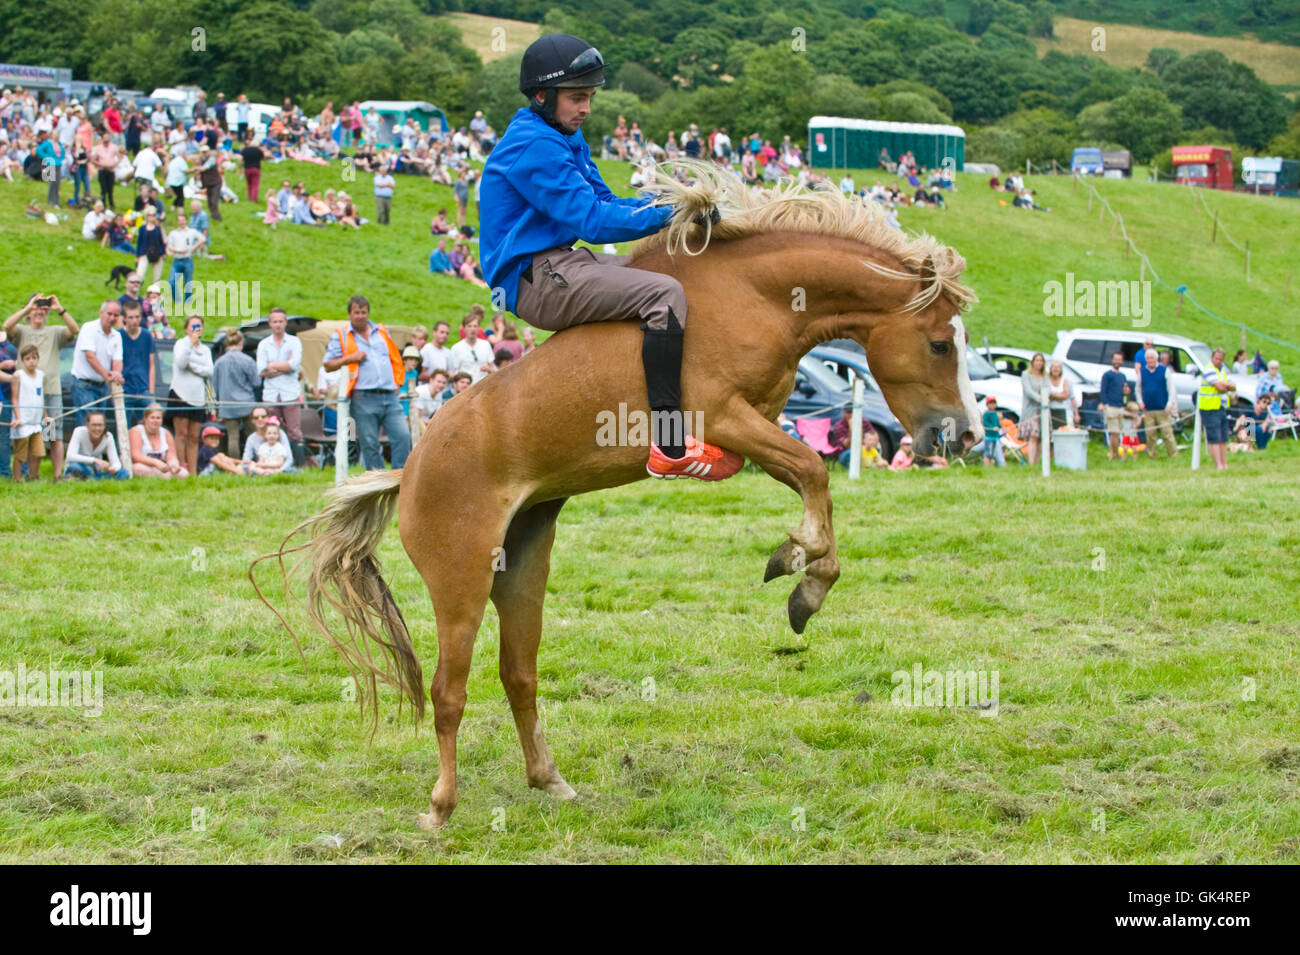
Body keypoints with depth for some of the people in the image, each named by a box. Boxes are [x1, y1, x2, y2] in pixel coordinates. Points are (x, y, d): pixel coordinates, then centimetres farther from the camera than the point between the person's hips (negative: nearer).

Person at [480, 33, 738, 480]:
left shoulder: (568, 140, 18)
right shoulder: (532, 146, -16)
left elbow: (606, 203, 16)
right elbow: (593, 221, -21)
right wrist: (668, 212, -18)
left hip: (560, 265, 11)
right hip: (536, 279, -11)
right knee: (666, 293, -24)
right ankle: (669, 446, -33)